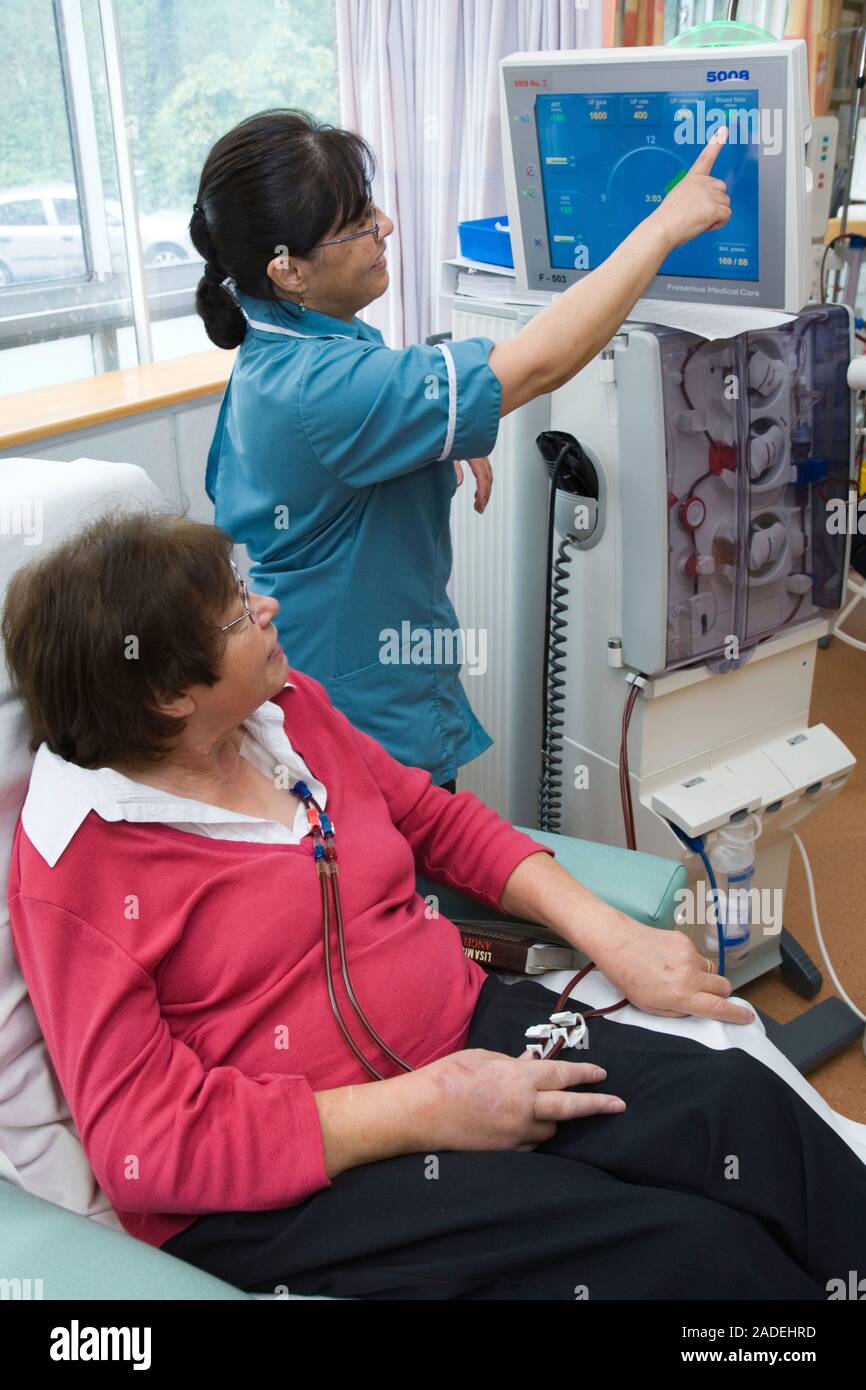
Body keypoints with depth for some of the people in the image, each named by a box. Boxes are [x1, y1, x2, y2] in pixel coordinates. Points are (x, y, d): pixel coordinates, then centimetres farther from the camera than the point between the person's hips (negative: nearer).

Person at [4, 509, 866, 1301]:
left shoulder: (286, 705, 4)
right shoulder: (76, 862, -14)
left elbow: (438, 819, 15)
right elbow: (142, 1138, -16)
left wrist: (610, 934, 2)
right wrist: (421, 1110, -21)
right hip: (287, 1185, -6)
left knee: (742, 1103, -17)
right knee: (681, 1251, -22)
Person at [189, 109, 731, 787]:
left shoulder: (274, 343, 1)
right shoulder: (320, 387, -32)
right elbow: (537, 365, -33)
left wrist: (445, 440, 1)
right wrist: (667, 224, -23)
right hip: (367, 711, -9)